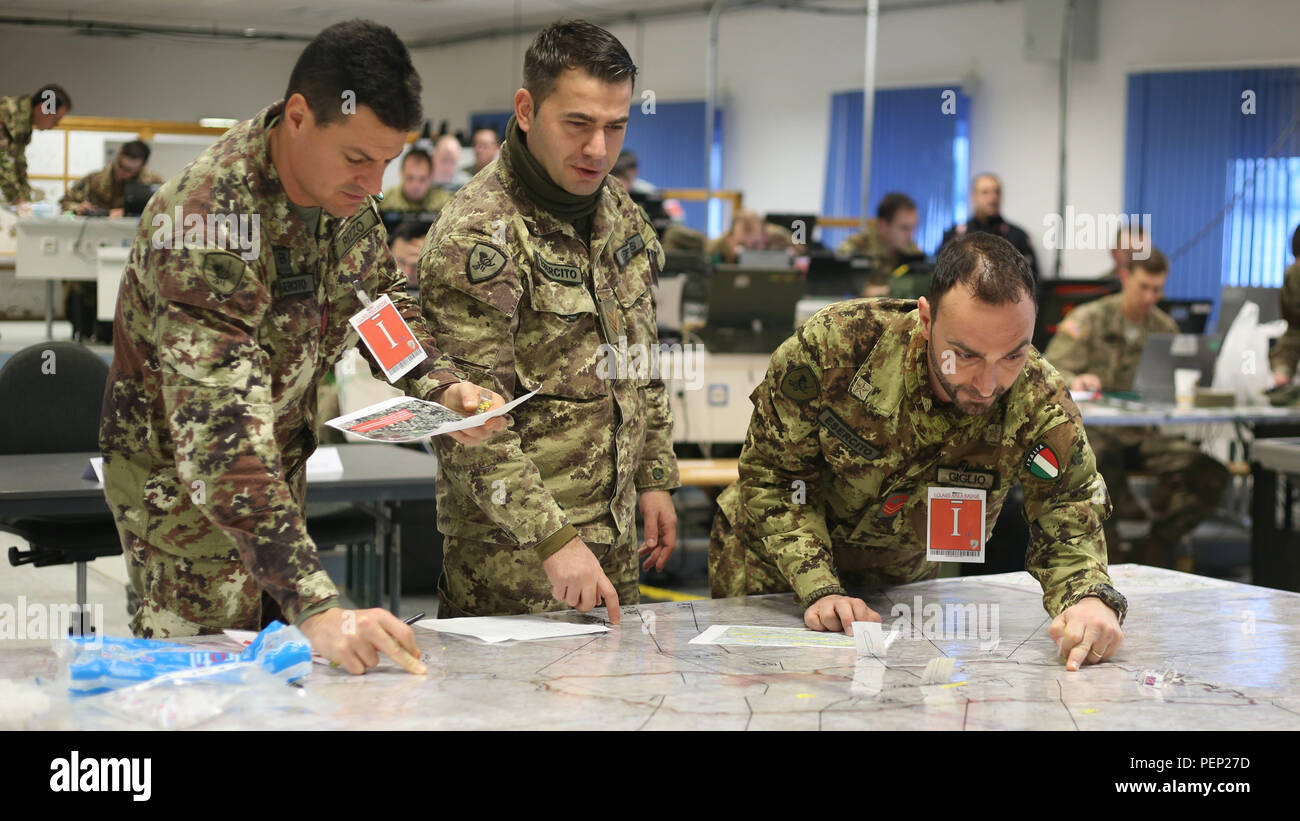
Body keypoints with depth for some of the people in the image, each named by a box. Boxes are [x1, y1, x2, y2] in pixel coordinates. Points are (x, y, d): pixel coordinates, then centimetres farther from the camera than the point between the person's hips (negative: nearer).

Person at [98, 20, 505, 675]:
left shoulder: (343, 187, -9)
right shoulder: (209, 226, -34)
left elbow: (380, 295, 10)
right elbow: (220, 439, -41)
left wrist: (442, 385, -11)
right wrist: (317, 607, -49)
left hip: (279, 464, 7)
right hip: (178, 475, -7)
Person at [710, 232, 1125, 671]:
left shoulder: (1040, 403, -25)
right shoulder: (836, 342, -31)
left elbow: (1070, 524, -23)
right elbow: (774, 474, -19)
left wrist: (1091, 598, -47)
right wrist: (820, 589, -30)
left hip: (901, 581, 3)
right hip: (769, 561, -3)